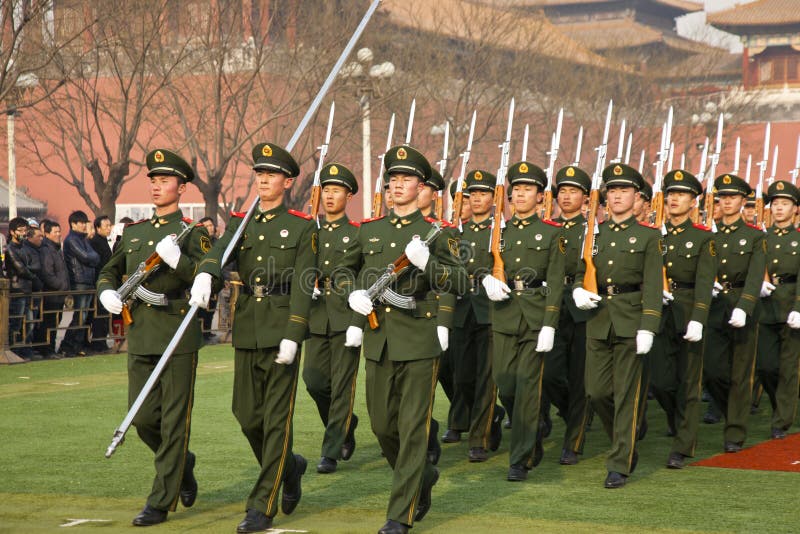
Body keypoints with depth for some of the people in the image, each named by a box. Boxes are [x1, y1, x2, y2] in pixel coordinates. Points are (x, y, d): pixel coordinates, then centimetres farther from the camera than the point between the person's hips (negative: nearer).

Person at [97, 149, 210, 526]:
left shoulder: (193, 233, -1)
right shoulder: (133, 232, 15)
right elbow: (109, 271, 24)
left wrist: (178, 260, -27)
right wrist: (107, 292, 2)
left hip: (178, 338, -5)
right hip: (140, 338, 5)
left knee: (173, 422, -2)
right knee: (142, 418, 6)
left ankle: (161, 502, 3)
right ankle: (182, 465, 32)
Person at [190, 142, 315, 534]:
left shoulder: (302, 226, -1)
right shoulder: (239, 223, 11)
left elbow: (303, 286, -8)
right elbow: (220, 251, -11)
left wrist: (291, 337, -16)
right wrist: (205, 274, -34)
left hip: (281, 328, -5)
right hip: (246, 329, 5)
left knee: (276, 418, -3)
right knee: (247, 414, 8)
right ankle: (289, 468, 34)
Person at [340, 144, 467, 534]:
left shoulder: (436, 233, -1)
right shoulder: (369, 231, 11)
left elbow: (460, 283, -6)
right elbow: (345, 268, 25)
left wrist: (427, 262, -22)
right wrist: (353, 293, 5)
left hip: (419, 341, -5)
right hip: (378, 340, 5)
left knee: (413, 429, -4)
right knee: (382, 425, 10)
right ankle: (423, 477, 36)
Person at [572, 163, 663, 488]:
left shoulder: (648, 236, 1)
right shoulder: (593, 233, 11)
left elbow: (653, 286, -5)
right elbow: (579, 271, 18)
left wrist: (647, 329, -14)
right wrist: (578, 291, -6)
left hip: (630, 321, -4)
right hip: (598, 320, 4)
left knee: (625, 394, -2)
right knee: (596, 392, 2)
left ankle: (619, 466, 3)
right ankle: (627, 445, 26)